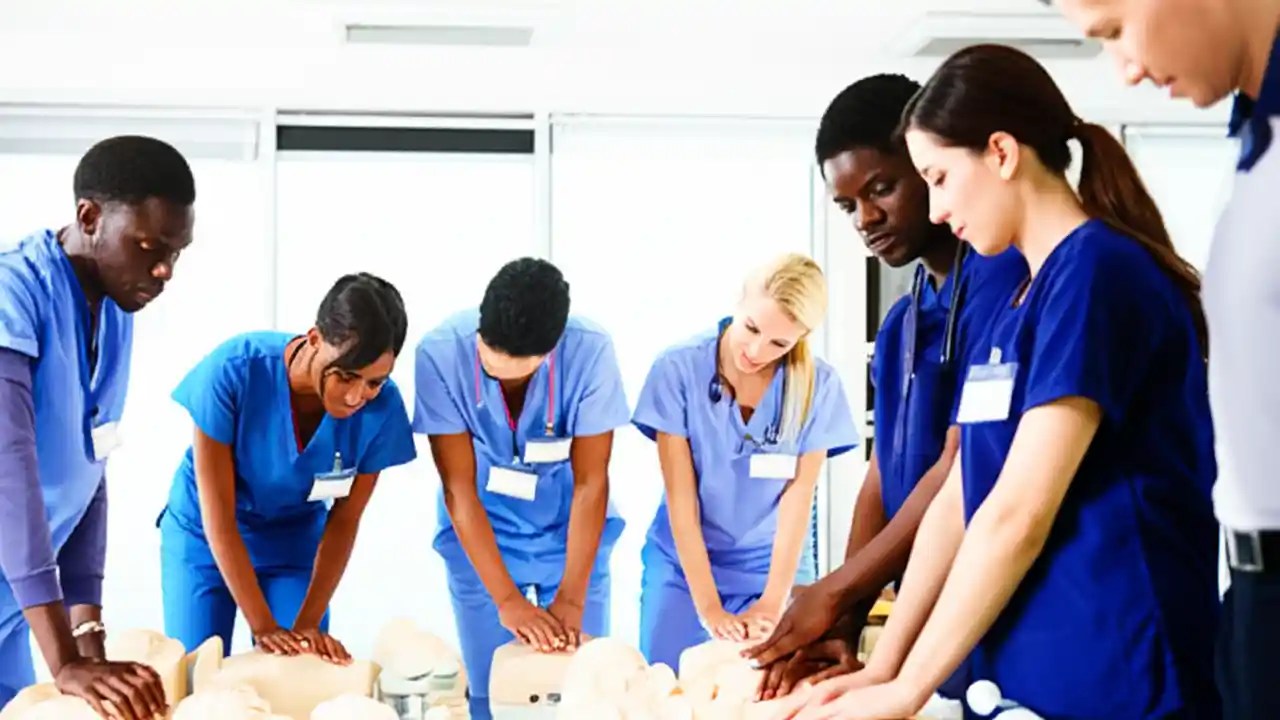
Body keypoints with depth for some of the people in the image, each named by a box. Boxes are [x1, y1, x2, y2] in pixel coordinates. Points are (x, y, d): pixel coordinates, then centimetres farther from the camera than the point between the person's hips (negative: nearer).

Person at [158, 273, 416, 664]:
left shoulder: (381, 408, -25)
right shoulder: (234, 370, -32)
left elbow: (343, 521, -10)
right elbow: (218, 516, -26)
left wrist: (307, 623, -17)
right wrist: (263, 627, -28)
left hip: (295, 541, 2)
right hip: (204, 535, -2)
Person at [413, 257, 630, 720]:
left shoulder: (589, 351, -25)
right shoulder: (441, 353, -25)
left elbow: (591, 483, -18)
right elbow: (459, 488, -20)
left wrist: (572, 598, -21)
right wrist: (507, 599, -22)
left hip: (570, 535, 0)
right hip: (481, 538, 0)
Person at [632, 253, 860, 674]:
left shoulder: (818, 387, -11)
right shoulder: (678, 369, -15)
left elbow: (797, 499, -10)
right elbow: (680, 497, -15)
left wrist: (771, 604, -16)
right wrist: (708, 608, -19)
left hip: (770, 569, 1)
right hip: (684, 565, 0)